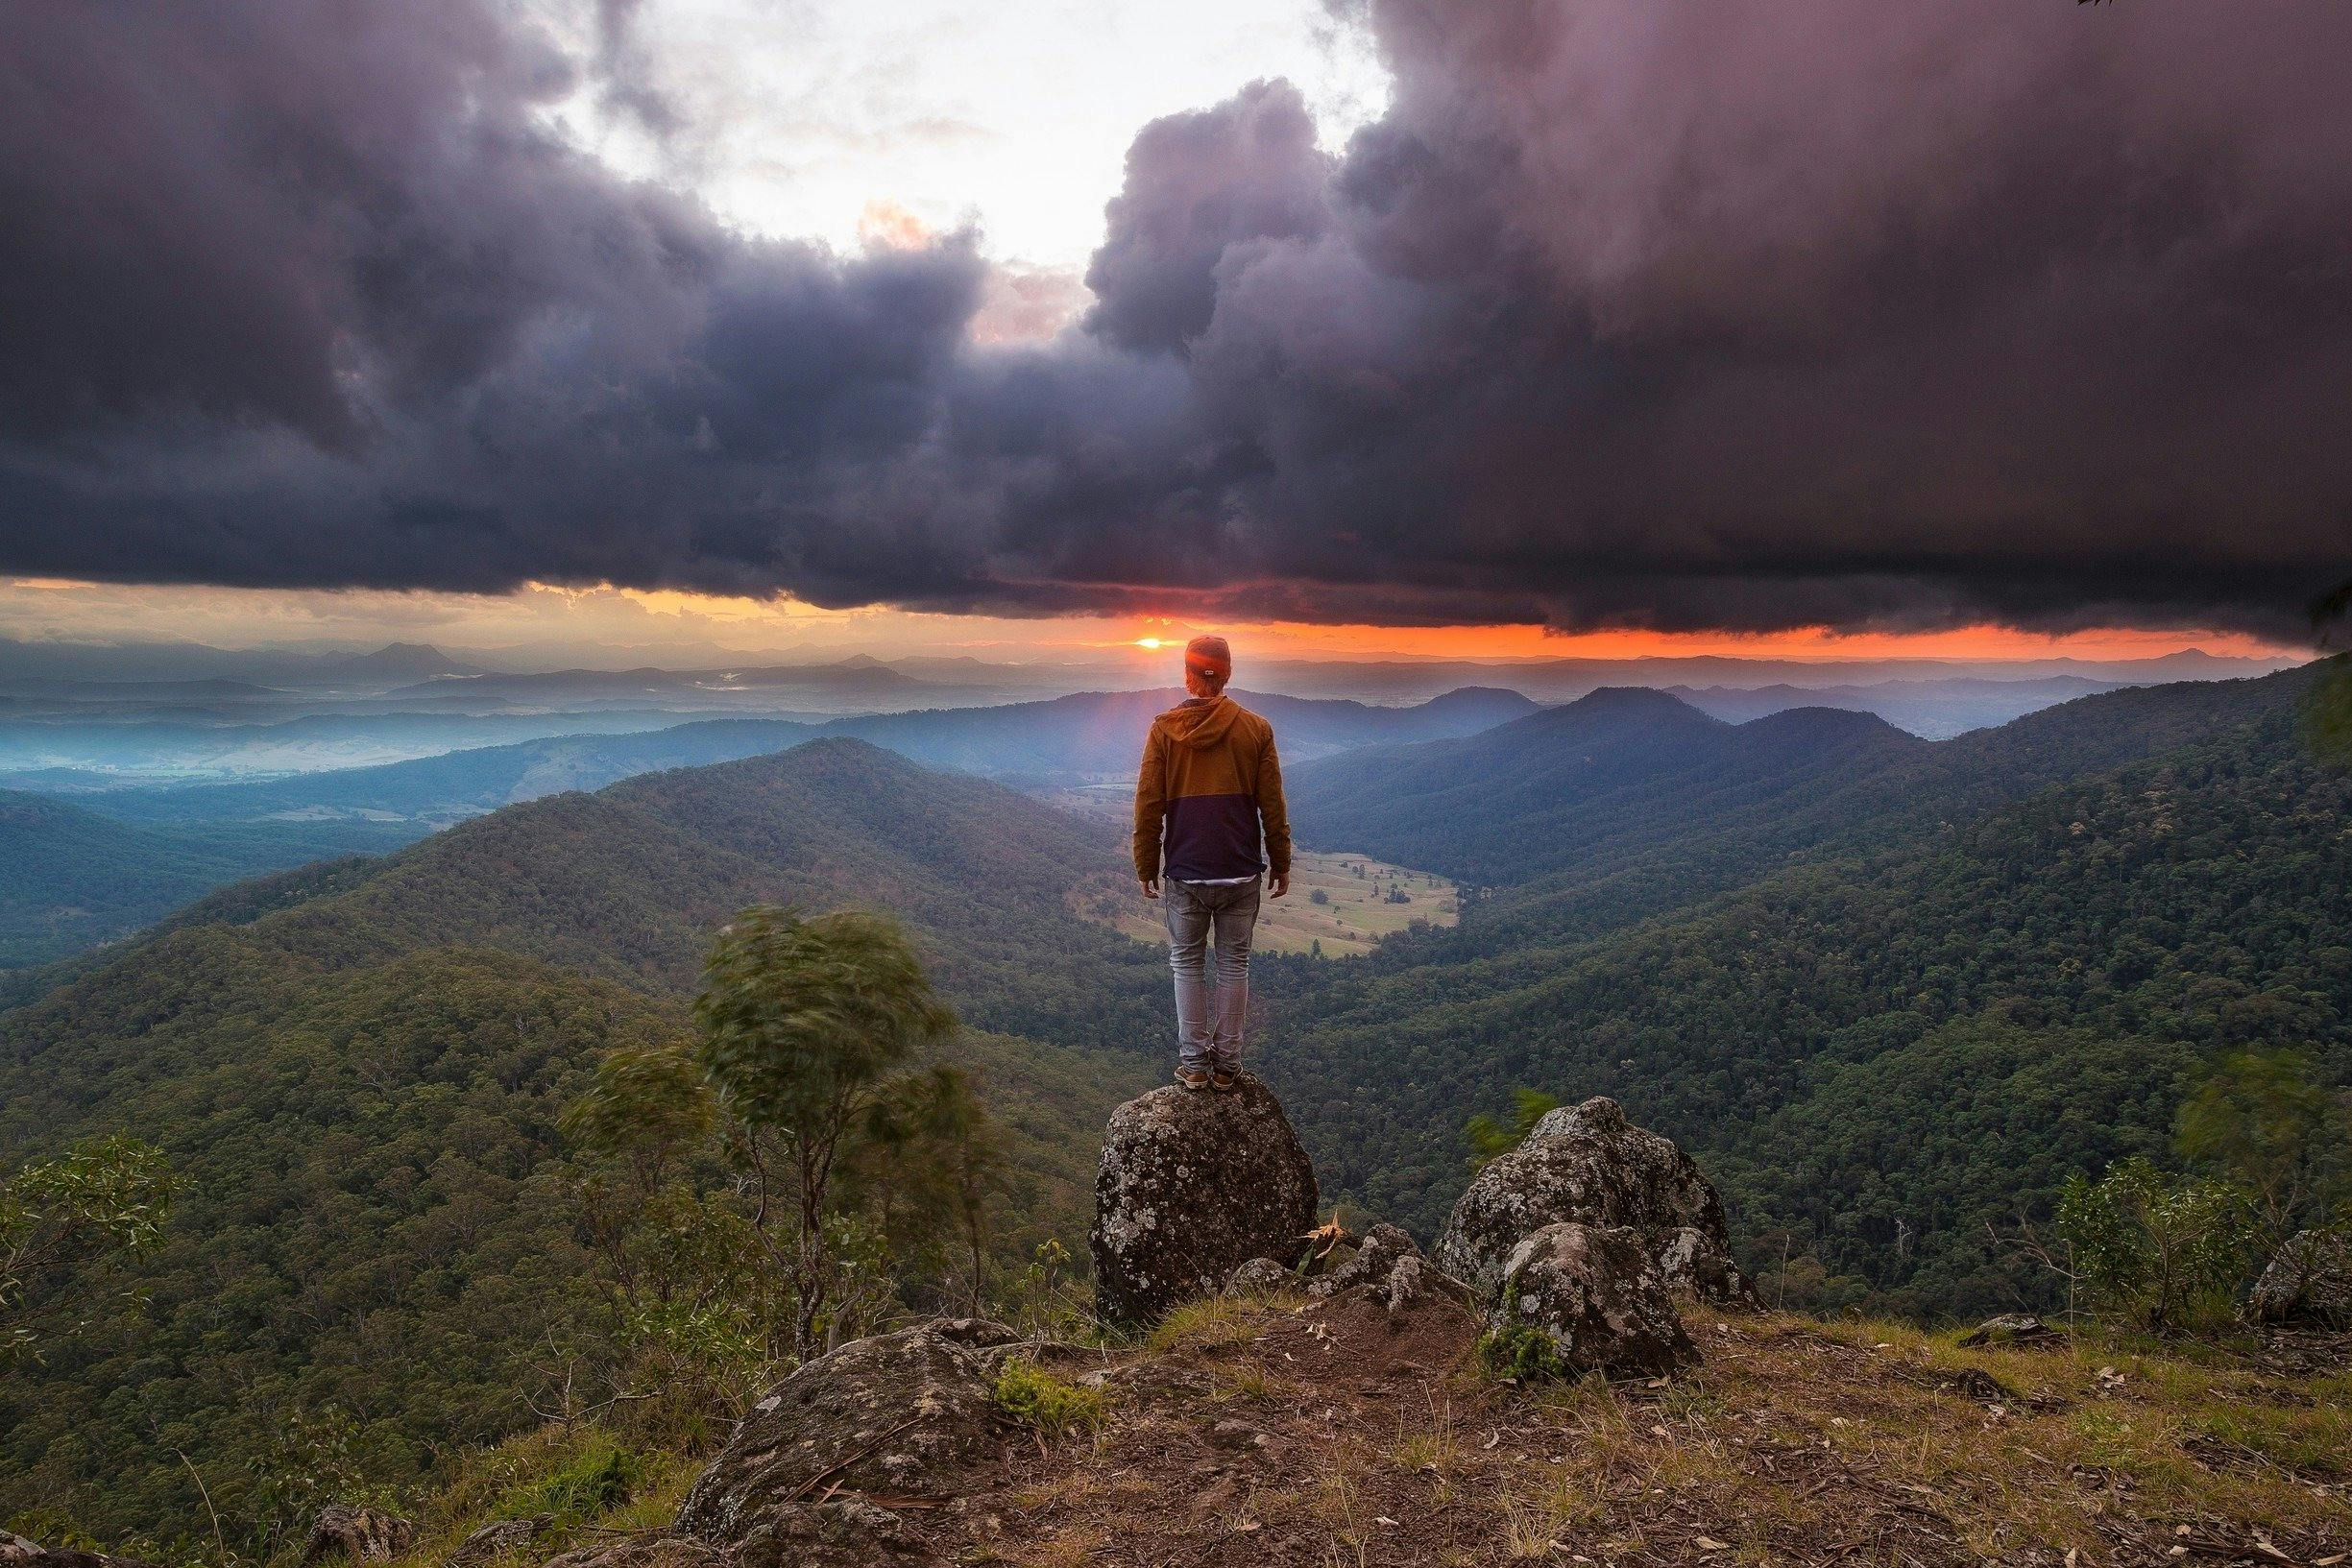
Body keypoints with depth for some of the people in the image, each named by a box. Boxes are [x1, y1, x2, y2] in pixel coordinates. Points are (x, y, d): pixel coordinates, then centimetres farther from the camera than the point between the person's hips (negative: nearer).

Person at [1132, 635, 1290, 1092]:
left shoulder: (1164, 729, -3)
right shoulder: (1256, 729, -2)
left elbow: (1148, 806, -1)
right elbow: (1272, 804, 1)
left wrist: (1146, 868, 8)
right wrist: (1281, 863, 12)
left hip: (1184, 873, 0)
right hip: (1242, 872, 1)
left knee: (1187, 964, 12)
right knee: (1234, 964, 10)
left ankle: (1193, 1064, 13)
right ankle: (1227, 1065, 15)